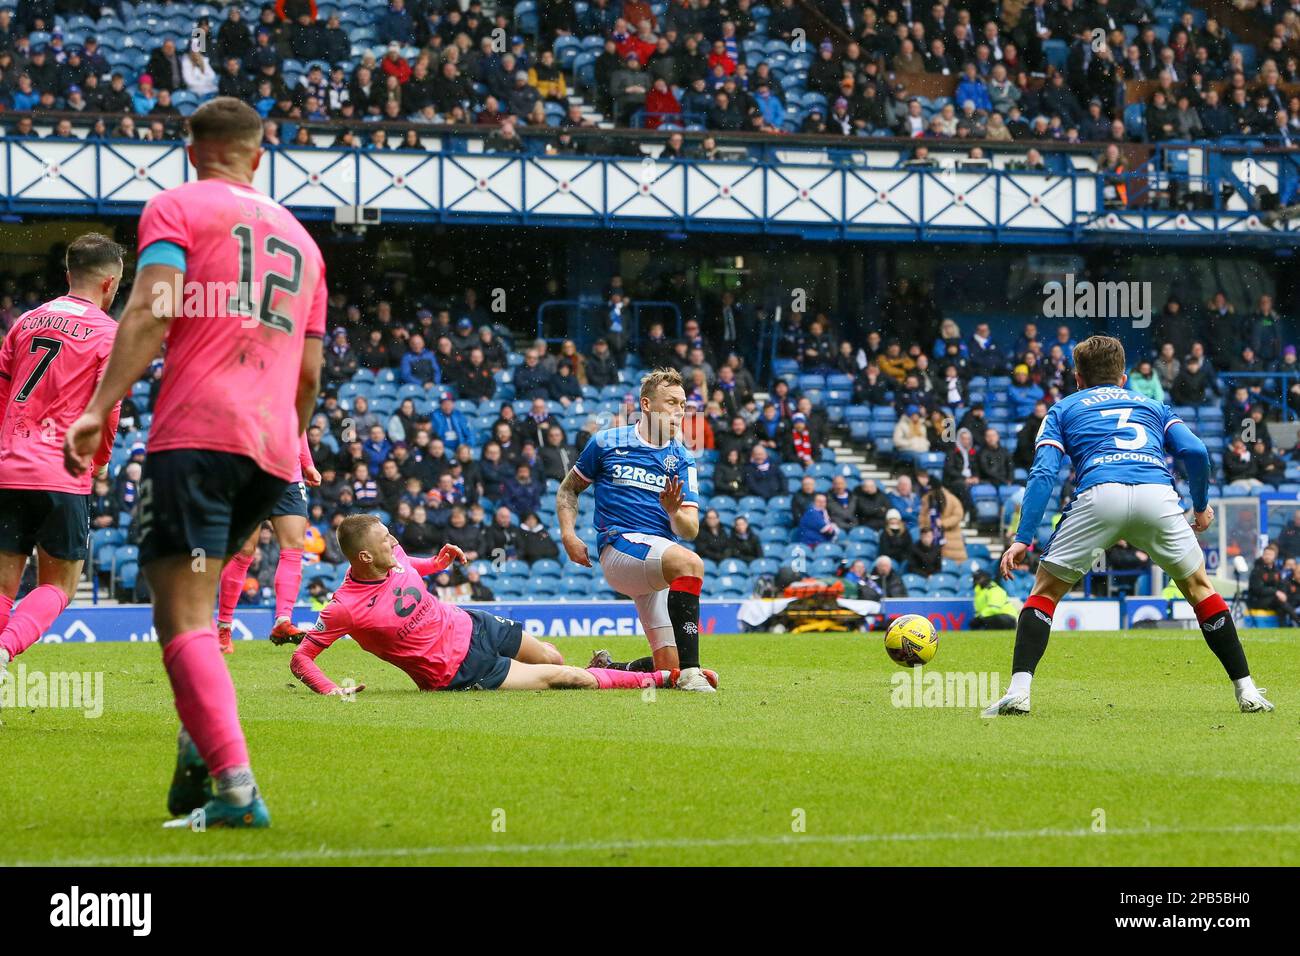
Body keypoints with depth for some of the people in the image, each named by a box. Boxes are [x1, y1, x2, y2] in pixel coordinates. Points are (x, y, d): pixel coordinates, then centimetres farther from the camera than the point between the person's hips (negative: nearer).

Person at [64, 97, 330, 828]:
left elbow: (152, 308, -10)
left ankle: (236, 787, -26)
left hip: (198, 433, -6)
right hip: (273, 444, 6)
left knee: (184, 616, -11)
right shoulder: (298, 235, 24)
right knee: (197, 598, 23)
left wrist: (102, 406, -15)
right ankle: (200, 749, 5)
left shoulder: (177, 206, 7)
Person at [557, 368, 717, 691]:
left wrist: (674, 511, -20)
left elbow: (690, 531, 3)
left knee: (668, 669, -7)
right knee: (690, 563, -36)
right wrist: (568, 534, 2)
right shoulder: (607, 443, 6)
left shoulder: (682, 461, 10)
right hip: (619, 546, -4)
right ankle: (689, 672, -41)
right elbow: (569, 489, 18)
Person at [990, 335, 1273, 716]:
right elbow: (1195, 451, 15)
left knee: (1045, 590, 14)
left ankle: (1018, 691, -2)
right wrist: (1201, 507, 31)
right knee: (1199, 587, 22)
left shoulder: (1063, 409, 29)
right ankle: (1246, 691, 17)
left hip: (1098, 495, -1)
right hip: (1157, 495, 2)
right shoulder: (1153, 406, 34)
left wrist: (1022, 539, 8)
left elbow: (1043, 473, 12)